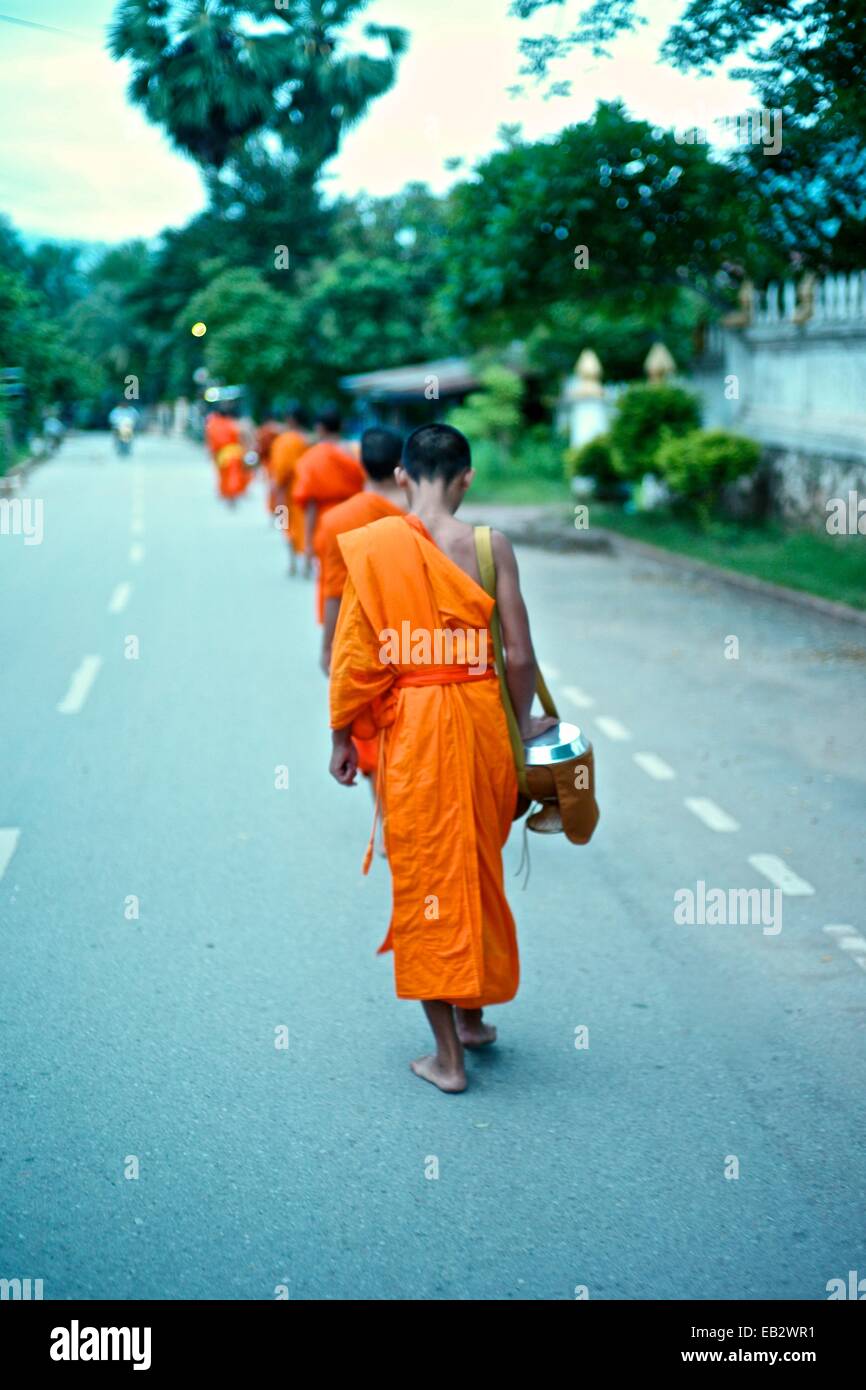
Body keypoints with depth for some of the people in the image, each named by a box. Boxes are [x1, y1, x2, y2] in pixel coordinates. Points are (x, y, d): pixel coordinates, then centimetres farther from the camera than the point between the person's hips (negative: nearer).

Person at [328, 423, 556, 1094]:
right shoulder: (490, 546, -6)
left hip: (407, 726, -1)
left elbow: (354, 654, -6)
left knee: (425, 879, 8)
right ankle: (472, 1015, 36)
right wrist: (523, 719, 11)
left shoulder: (371, 546, -6)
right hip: (479, 717, 1)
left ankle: (448, 1056, 12)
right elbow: (519, 654, -6)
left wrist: (343, 736, 6)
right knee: (480, 869, 20)